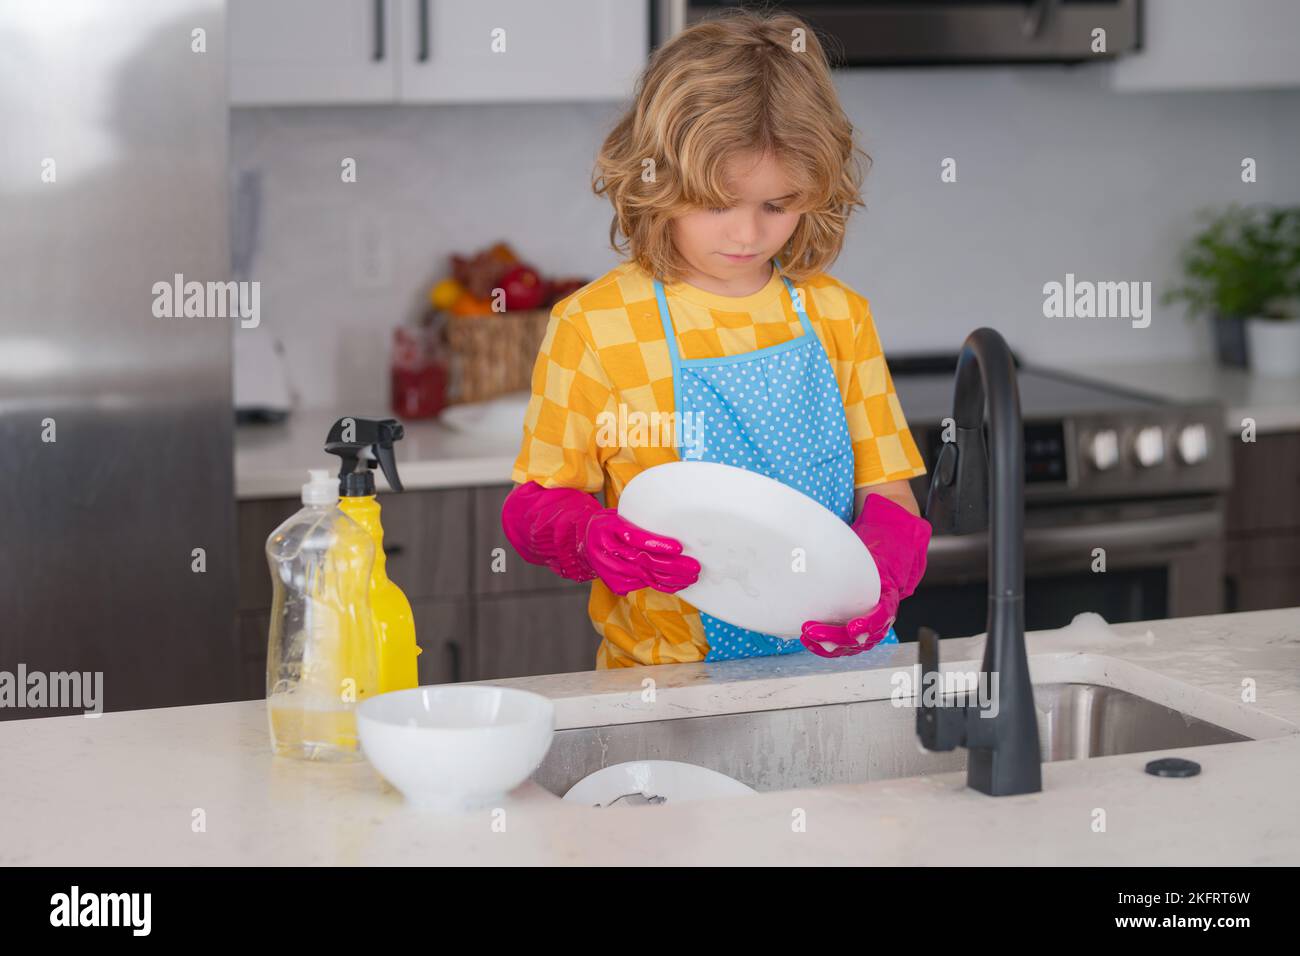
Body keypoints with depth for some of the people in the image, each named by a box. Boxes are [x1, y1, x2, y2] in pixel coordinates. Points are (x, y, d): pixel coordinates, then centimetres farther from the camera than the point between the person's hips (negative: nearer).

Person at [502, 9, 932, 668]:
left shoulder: (837, 315, 9)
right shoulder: (593, 324, -2)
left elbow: (886, 493, 9)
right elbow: (535, 502, 4)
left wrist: (876, 583, -12)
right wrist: (592, 538, -19)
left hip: (833, 662, 2)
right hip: (670, 681, -2)